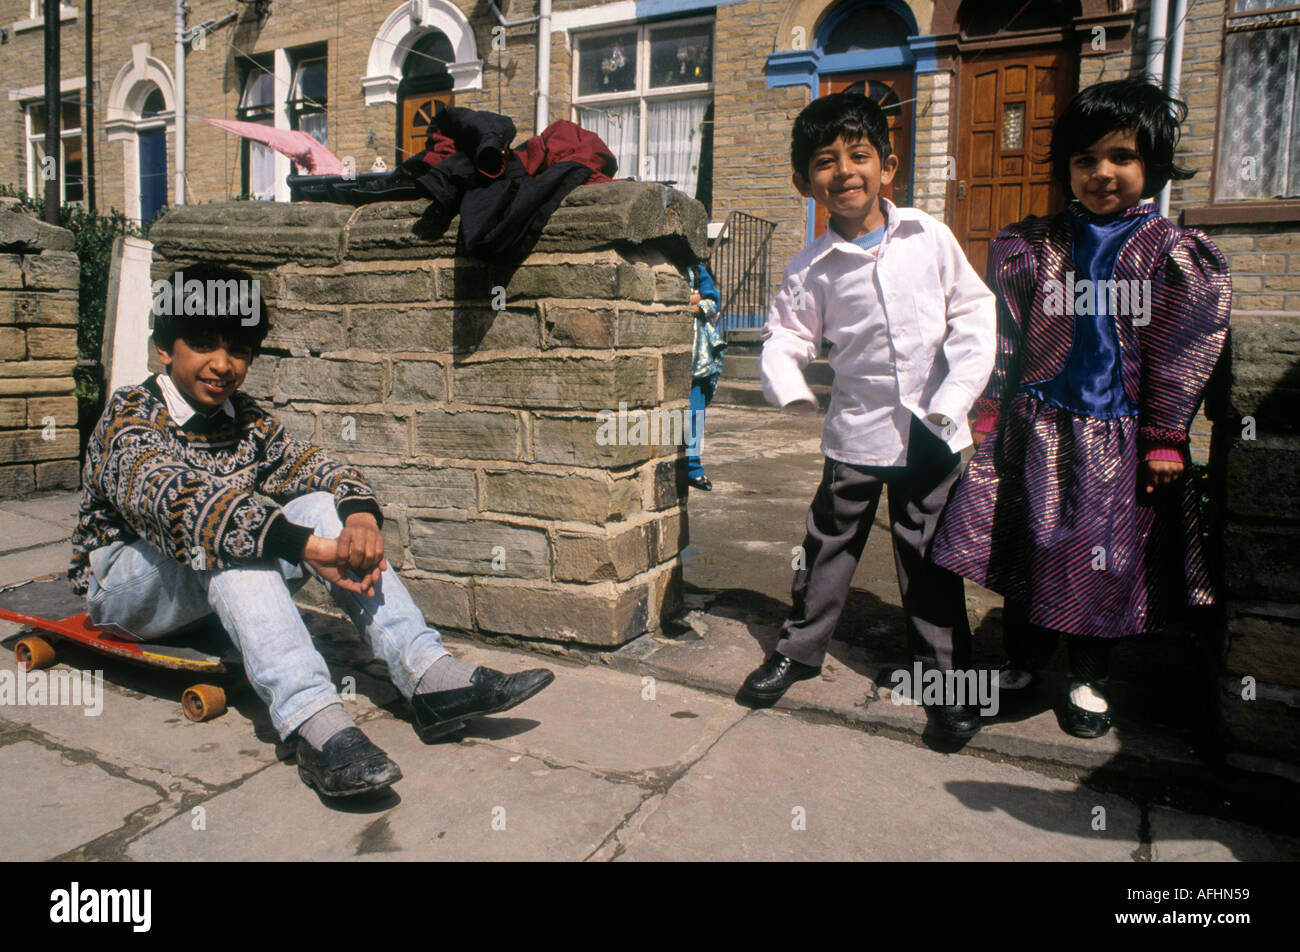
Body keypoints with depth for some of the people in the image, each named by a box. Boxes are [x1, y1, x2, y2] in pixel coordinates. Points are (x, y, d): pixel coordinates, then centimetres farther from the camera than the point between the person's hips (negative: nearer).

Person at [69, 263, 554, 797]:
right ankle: (315, 725, -51)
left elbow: (315, 467, -8)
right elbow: (176, 501, -35)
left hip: (219, 589, 5)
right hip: (126, 584, -5)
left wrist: (361, 514, -33)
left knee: (322, 506, -19)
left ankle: (431, 677, -31)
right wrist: (305, 547, -46)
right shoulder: (129, 416, -16)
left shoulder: (245, 421, 3)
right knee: (217, 534, -36)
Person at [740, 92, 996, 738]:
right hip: (856, 431, 1)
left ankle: (944, 671, 24)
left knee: (929, 557, 8)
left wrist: (950, 402, -8)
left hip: (932, 433, 0)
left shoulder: (930, 237, -2)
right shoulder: (812, 267, -2)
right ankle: (800, 648, 33)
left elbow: (973, 315, 1)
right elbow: (785, 335, 0)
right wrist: (788, 386, -22)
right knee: (829, 545, 13)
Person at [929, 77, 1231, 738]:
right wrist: (988, 418, 1)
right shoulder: (1029, 248, 4)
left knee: (1108, 557, 9)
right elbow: (1003, 341, 5)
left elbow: (1182, 357, -1)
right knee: (1025, 545, 9)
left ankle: (1088, 679, 29)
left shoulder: (1174, 254, 0)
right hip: (1039, 427, 1)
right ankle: (1021, 660, 31)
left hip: (1119, 435, -1)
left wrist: (1165, 440, -4)